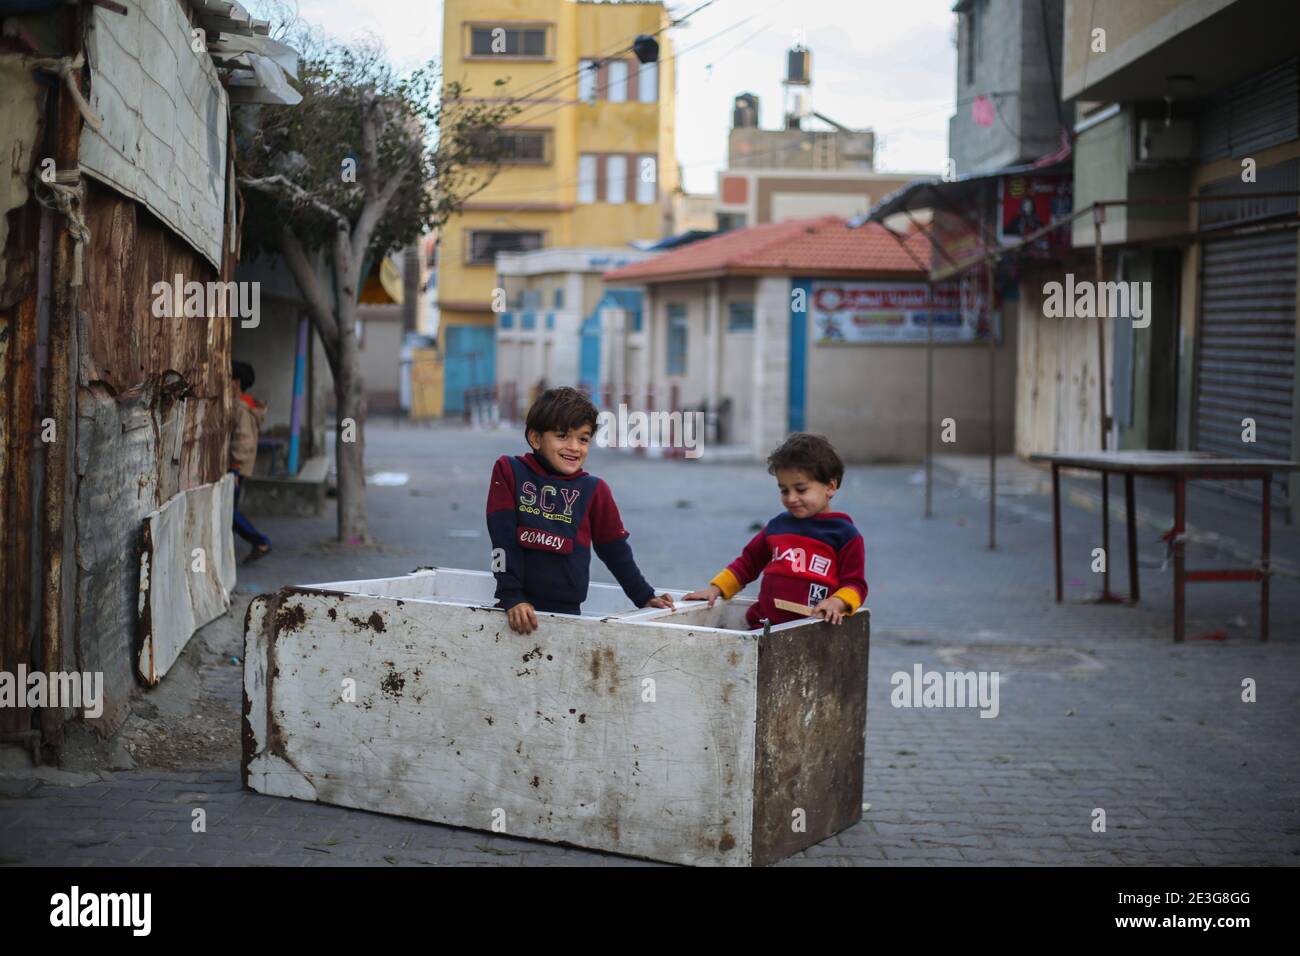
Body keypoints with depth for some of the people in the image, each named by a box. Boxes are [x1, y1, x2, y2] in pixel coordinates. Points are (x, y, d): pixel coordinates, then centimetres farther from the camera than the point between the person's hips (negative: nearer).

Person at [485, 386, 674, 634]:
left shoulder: (594, 490, 7)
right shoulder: (509, 472, 1)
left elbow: (615, 550, 16)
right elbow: (503, 538, -5)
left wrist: (644, 597, 15)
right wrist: (512, 598, -13)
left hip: (567, 612, 2)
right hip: (518, 609, -2)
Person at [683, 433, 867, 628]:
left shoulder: (844, 534, 5)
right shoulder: (777, 525, 19)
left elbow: (855, 583, 3)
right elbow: (748, 561, 30)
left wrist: (837, 603, -18)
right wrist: (715, 588, 20)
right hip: (764, 624, 4)